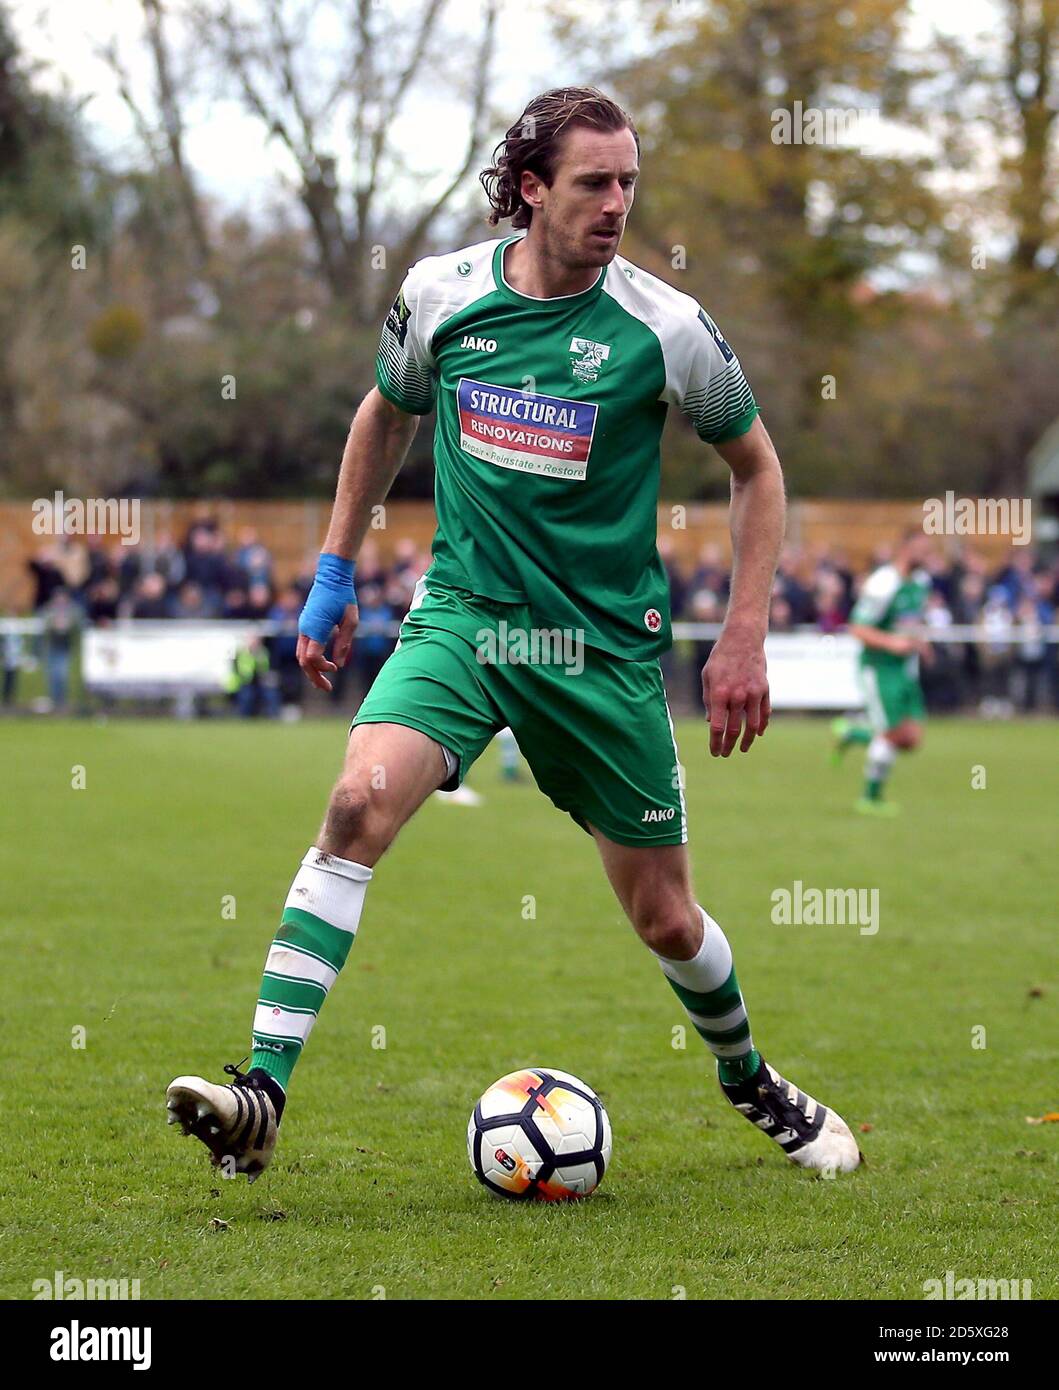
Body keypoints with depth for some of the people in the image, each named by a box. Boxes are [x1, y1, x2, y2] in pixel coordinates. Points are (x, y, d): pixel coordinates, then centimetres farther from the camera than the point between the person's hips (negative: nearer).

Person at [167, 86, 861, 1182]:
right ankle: (263, 1094, -30)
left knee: (664, 918, 8)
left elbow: (754, 465, 6)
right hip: (462, 613, 0)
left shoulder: (664, 327, -9)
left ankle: (751, 1081, 39)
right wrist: (334, 572, 18)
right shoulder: (438, 294, -4)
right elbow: (387, 414, 17)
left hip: (606, 643, 0)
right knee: (359, 802, -26)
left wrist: (744, 639, 0)